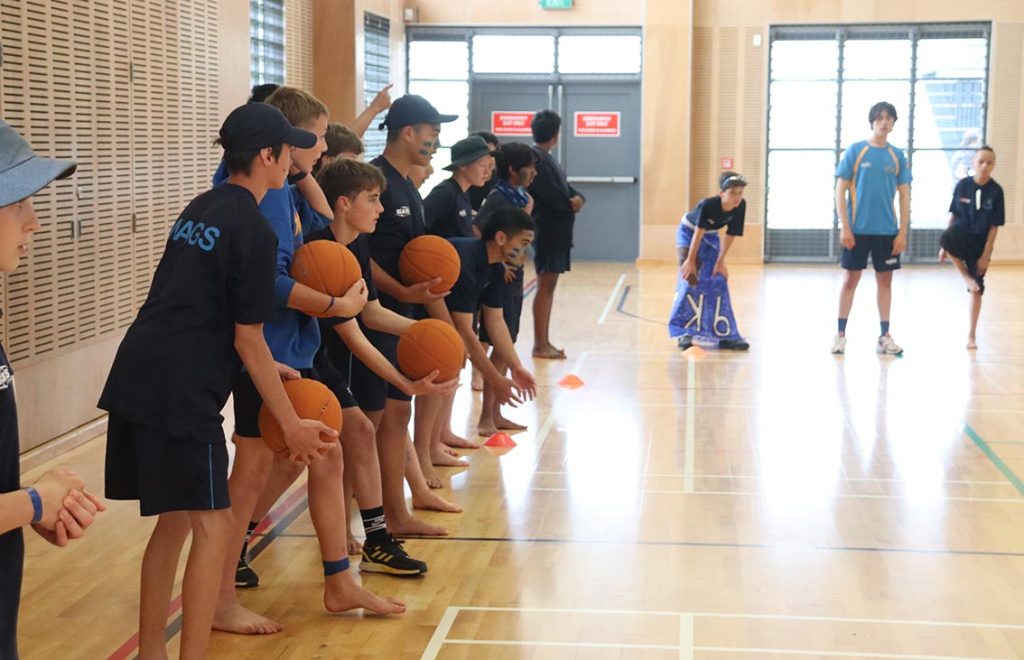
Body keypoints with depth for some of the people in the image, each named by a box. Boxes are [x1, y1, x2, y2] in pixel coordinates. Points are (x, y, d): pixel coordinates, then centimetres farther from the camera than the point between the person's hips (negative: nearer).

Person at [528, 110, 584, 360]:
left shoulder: (545, 158, 17)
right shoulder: (536, 158, -15)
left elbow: (565, 189, 12)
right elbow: (555, 197, -22)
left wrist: (578, 198, -10)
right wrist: (572, 204, -3)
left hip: (556, 231, 10)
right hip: (547, 231, -10)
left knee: (549, 286, 11)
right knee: (545, 286, -6)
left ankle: (544, 342, 16)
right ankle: (540, 345, -3)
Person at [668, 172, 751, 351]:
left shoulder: (740, 206, -23)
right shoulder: (708, 205, -36)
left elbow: (731, 234, -15)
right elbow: (698, 233, -30)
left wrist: (720, 261, -11)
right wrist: (690, 260, -24)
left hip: (711, 237, 5)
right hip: (688, 233, -5)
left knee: (718, 281, 0)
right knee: (691, 279, -15)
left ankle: (725, 335, 5)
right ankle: (685, 333, -9)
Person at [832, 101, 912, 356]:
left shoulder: (897, 156, 6)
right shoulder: (855, 151, -2)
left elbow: (904, 196, 7)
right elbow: (840, 190, -3)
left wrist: (903, 232, 0)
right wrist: (844, 227, -10)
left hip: (887, 230, 3)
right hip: (858, 229, -3)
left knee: (885, 280, 7)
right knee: (851, 279, 2)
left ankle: (884, 336, 14)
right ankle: (841, 334, 11)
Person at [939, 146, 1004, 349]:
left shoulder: (996, 191, -12)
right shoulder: (962, 185, -8)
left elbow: (994, 226, -9)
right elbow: (953, 214, 1)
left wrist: (985, 255, -12)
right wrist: (945, 245, 0)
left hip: (980, 241, 0)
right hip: (961, 235, 0)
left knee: (977, 289, 4)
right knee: (947, 237, -37)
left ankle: (972, 335, 17)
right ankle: (966, 276, -12)